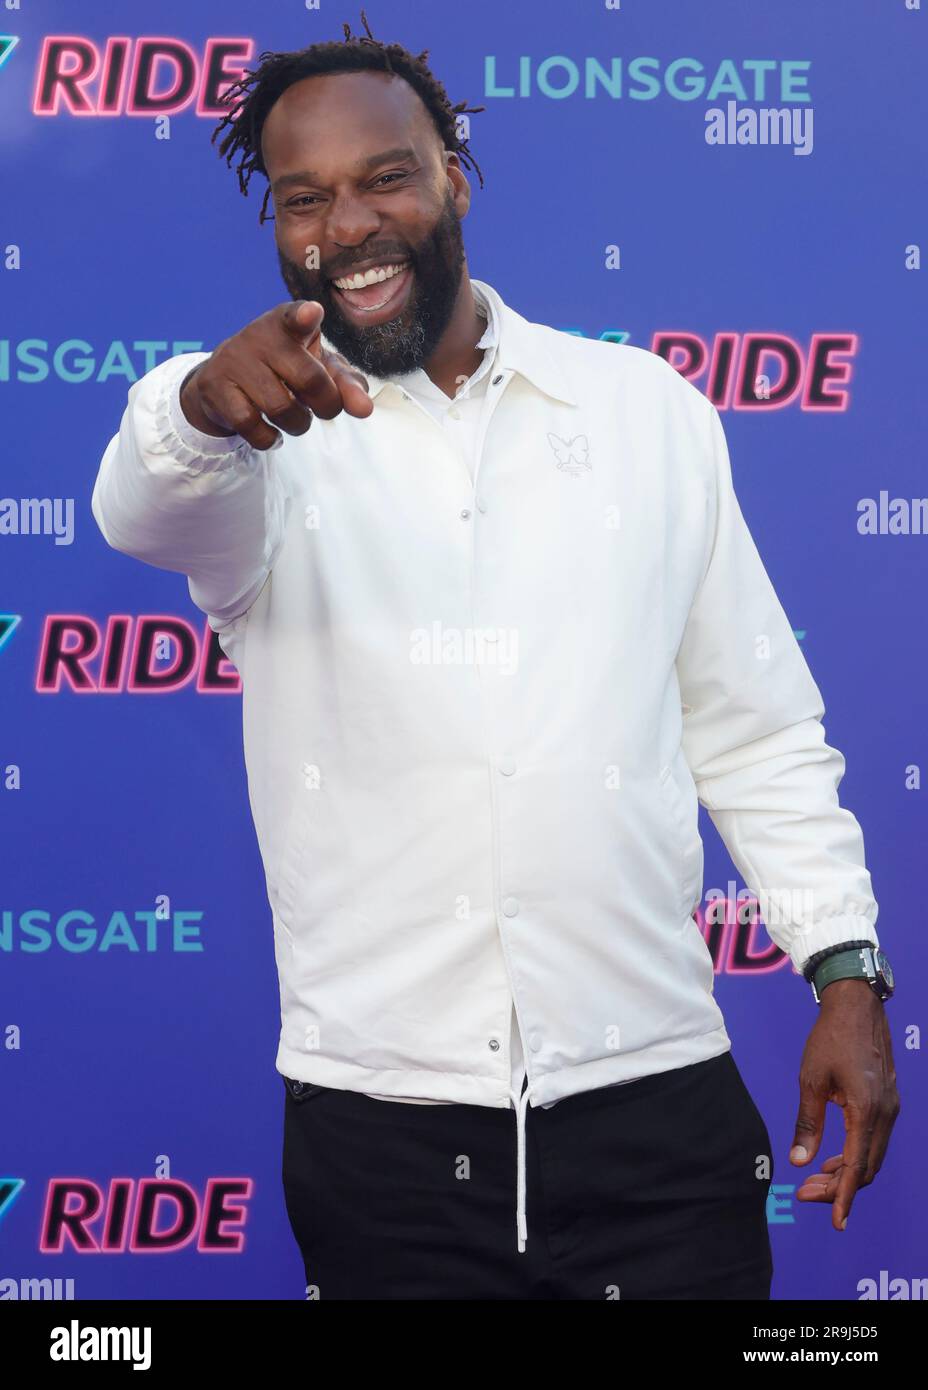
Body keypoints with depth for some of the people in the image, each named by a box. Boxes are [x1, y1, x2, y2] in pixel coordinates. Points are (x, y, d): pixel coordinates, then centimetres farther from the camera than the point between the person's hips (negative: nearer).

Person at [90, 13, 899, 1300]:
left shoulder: (650, 410, 7)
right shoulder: (270, 435, 1)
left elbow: (756, 733, 10)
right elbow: (147, 510, -23)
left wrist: (845, 968, 1)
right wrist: (204, 408, -45)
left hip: (660, 1103, 1)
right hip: (383, 1134, -1)